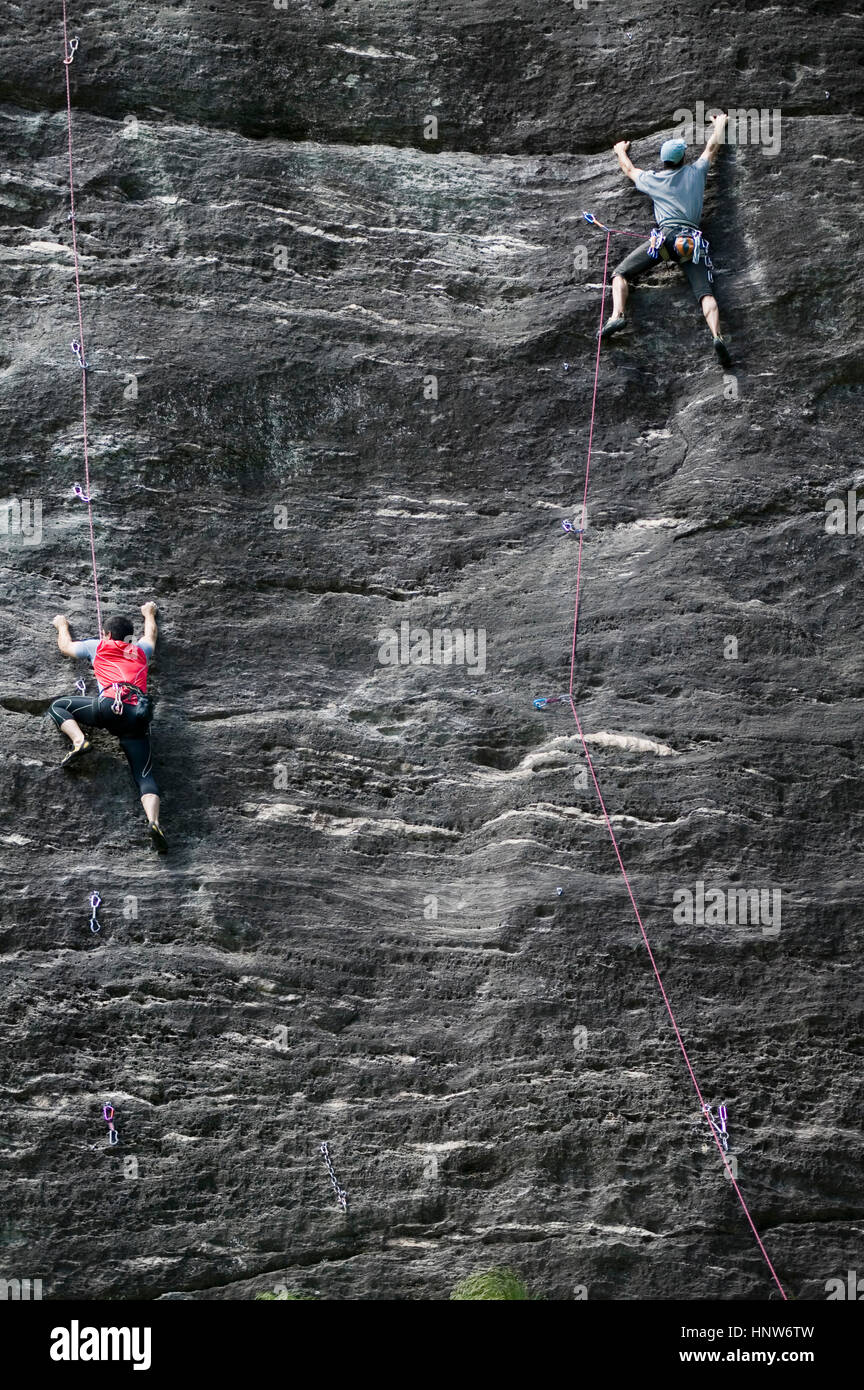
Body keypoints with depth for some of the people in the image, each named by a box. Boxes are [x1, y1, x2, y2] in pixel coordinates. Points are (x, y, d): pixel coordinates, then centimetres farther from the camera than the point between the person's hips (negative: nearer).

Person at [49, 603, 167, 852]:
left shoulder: (98, 646, 22)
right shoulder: (140, 650, 30)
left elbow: (66, 647, 41)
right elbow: (151, 634, 55)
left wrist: (62, 626, 61)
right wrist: (149, 613, 74)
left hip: (111, 707, -3)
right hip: (138, 716, 3)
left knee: (58, 706, 17)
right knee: (145, 775, 0)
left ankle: (79, 740, -9)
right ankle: (153, 821, -26)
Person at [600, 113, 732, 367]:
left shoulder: (651, 179, 18)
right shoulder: (695, 172, 19)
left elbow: (629, 169, 40)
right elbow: (712, 146, 37)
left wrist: (621, 151, 61)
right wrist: (720, 124, 56)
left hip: (664, 235, -1)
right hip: (692, 239, 1)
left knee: (621, 273, 5)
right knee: (705, 292, -9)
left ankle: (617, 315, -22)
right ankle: (717, 336, -35)